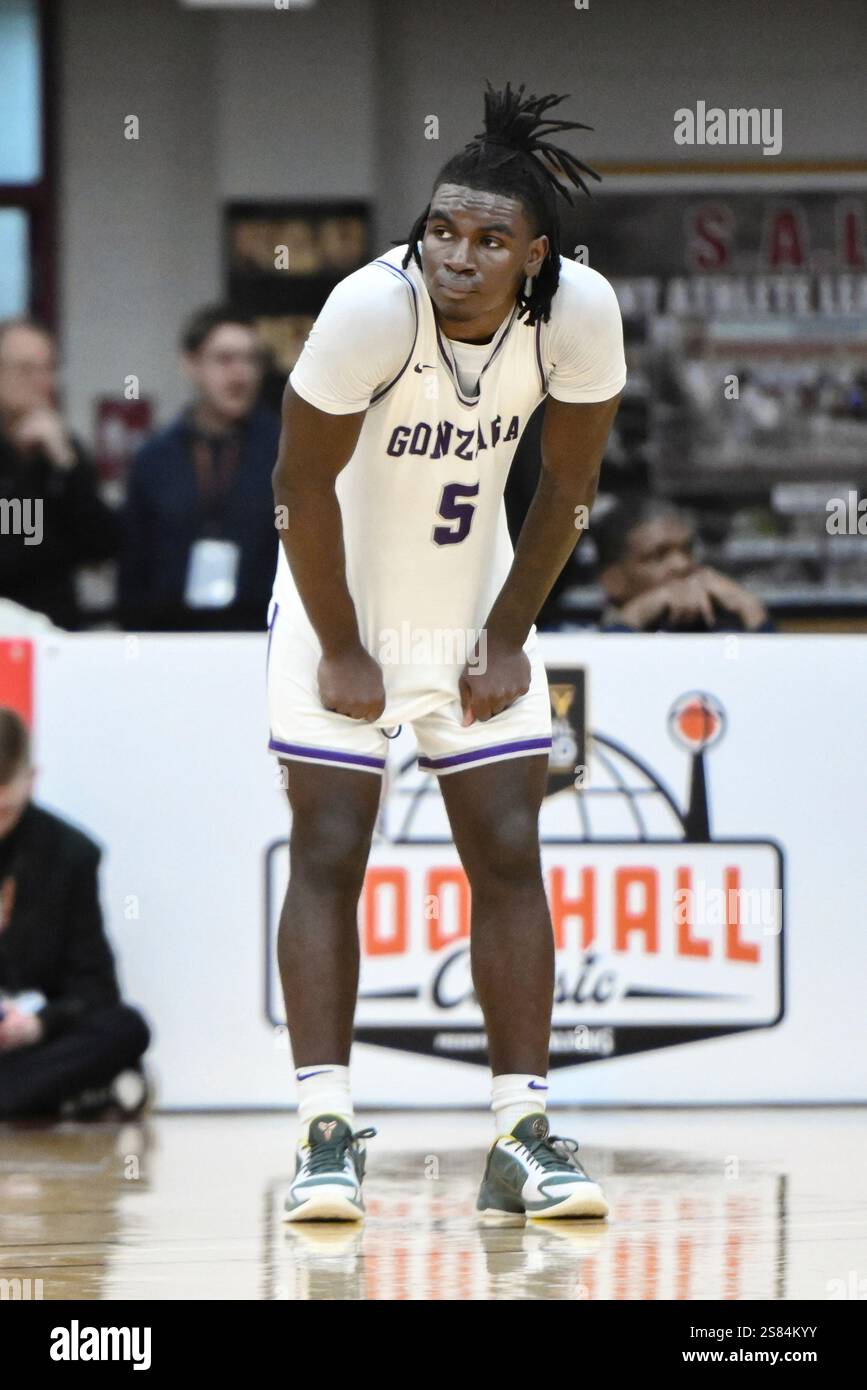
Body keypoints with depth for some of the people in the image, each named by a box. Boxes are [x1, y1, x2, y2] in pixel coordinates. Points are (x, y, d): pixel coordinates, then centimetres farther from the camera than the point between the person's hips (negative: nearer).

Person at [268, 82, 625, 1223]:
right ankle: (327, 1132, -6)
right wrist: (340, 652, -12)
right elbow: (303, 485, -18)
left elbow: (568, 484, -4)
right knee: (328, 857, -7)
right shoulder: (374, 308, -29)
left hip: (476, 606, 3)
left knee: (510, 858, 0)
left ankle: (524, 1135, 2)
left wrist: (507, 640, -3)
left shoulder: (579, 312, -20)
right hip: (343, 604, -3)